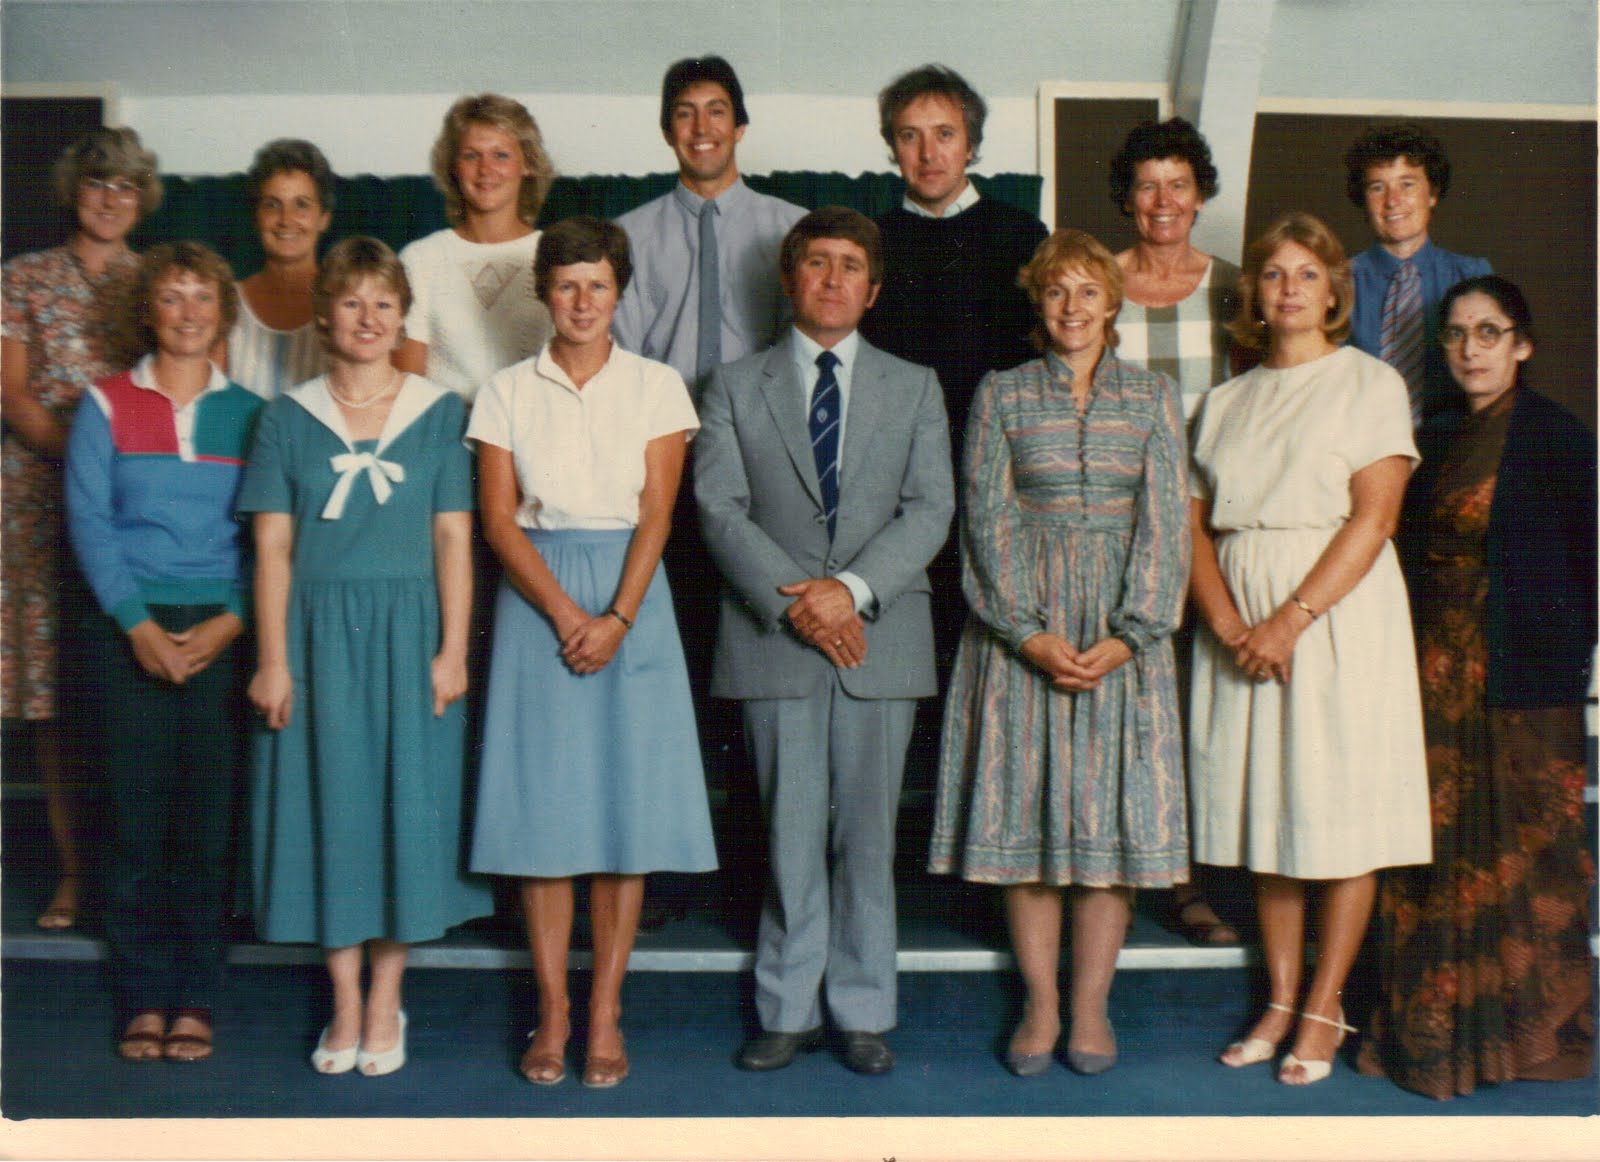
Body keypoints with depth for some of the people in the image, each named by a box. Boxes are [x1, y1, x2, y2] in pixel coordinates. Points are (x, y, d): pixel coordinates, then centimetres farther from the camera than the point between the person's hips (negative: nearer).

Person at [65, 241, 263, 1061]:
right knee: (137, 810, 0)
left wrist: (231, 623, -9)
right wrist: (138, 624, -9)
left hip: (223, 631, 1)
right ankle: (143, 998, 11)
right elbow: (88, 522, 0)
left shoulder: (247, 412, 9)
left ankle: (196, 999, 10)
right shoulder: (106, 406, 7)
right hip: (131, 629, 0)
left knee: (210, 812, 0)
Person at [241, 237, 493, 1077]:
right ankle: (345, 1001, 17)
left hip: (409, 629, 0)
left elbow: (454, 537, 1)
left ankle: (386, 1000, 15)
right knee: (329, 798, 4)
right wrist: (273, 659, -4)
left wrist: (453, 648, -6)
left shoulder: (439, 411, 4)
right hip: (320, 629, 1)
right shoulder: (289, 417, 5)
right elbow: (273, 546, 3)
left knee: (408, 796, 2)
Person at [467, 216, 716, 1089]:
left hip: (630, 598, 0)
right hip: (536, 603, 0)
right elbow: (499, 519, -1)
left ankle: (605, 1012, 9)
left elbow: (656, 513, -2)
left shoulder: (655, 387, 5)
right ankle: (552, 1010, 11)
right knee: (541, 806, 1)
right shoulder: (507, 393, 6)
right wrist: (565, 615, -13)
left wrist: (617, 618, -14)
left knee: (628, 802, 0)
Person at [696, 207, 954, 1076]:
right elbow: (720, 509, 0)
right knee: (791, 833, 4)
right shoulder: (734, 388, 10)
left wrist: (853, 589, -14)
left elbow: (930, 510, 1)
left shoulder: (914, 389, 12)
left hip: (880, 638, 1)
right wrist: (792, 602, -13)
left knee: (867, 832, 5)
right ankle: (788, 1011, 16)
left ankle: (863, 1013, 16)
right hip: (773, 640, 0)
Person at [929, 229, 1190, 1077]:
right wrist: (1031, 632, -12)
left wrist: (1126, 635, -11)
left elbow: (1165, 522, 1)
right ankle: (1040, 1001, 11)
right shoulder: (1001, 395, 6)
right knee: (1025, 806, 1)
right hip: (1020, 629, 0)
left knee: (1113, 808, 1)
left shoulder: (1152, 396, 8)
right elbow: (988, 518, -1)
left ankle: (1091, 1003, 11)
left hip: (1123, 631, 1)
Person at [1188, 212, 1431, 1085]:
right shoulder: (1226, 402, 15)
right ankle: (1280, 1000, 16)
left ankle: (1325, 1009, 9)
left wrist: (1290, 619, -16)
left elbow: (1373, 517, -8)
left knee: (1341, 812, -1)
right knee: (1265, 811, 6)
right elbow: (1196, 524, 7)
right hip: (1240, 625, 4)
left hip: (1338, 611, -4)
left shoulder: (1371, 384, 2)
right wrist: (1230, 626, -9)